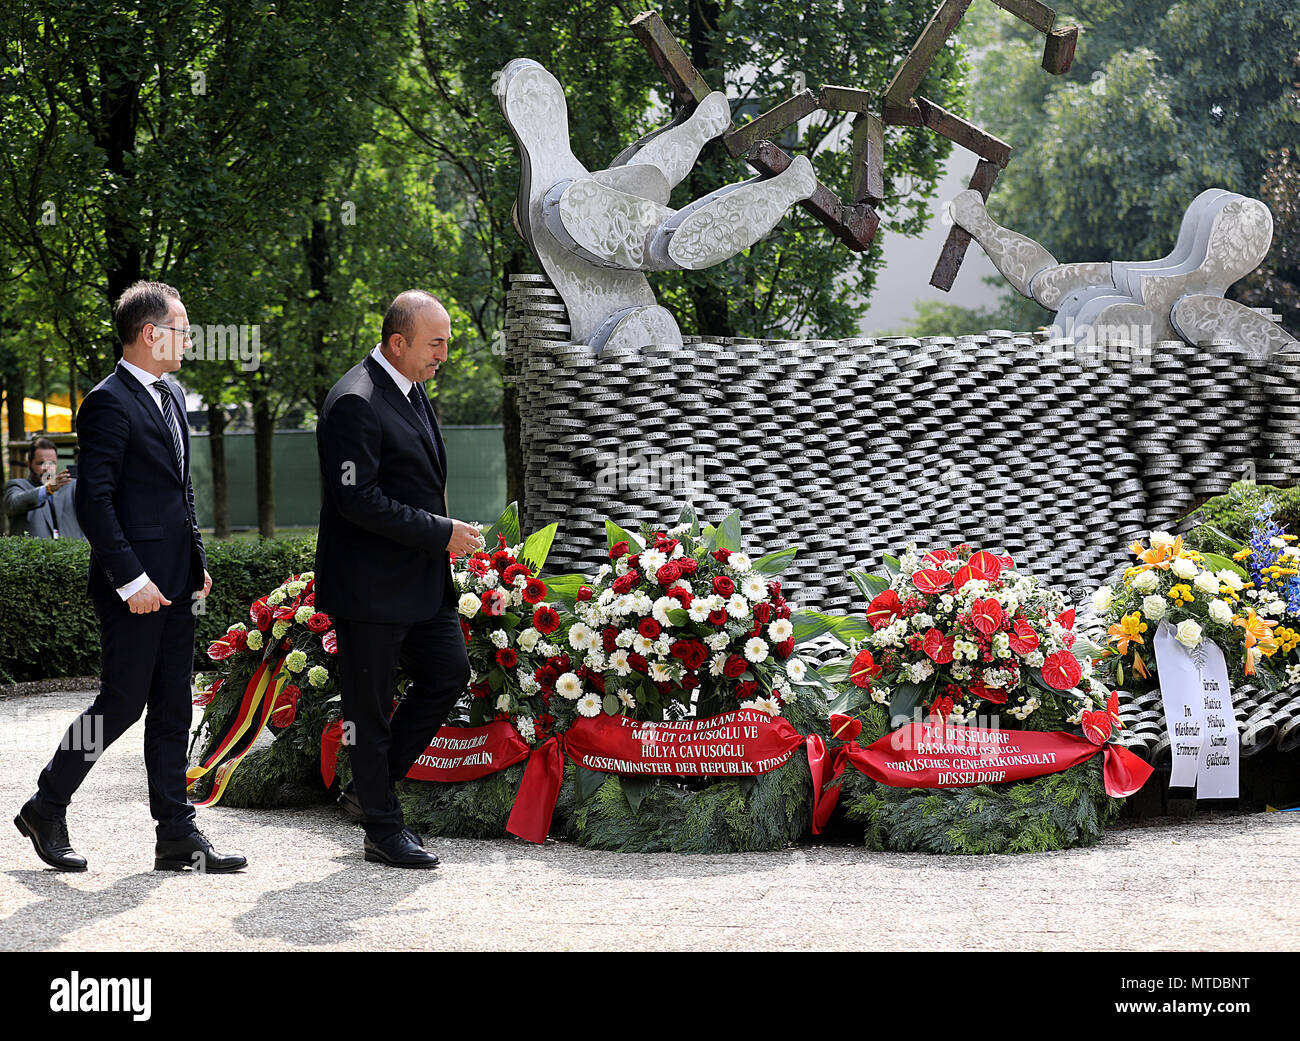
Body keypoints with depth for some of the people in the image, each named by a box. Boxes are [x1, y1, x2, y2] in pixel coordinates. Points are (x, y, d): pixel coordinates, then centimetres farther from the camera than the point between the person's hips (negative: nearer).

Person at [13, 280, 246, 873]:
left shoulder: (171, 396, 15)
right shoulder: (109, 403, -14)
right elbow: (93, 500, -18)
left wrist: (197, 562, 16)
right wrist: (130, 579, -20)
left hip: (175, 581, 9)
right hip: (133, 585, -9)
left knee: (172, 710, 8)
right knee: (123, 703, -3)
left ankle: (178, 836, 11)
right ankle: (46, 808, 14)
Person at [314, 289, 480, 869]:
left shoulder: (411, 389, 12)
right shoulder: (355, 403, -19)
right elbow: (358, 500, -24)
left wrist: (442, 536, 12)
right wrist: (441, 533, -20)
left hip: (421, 580, 10)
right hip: (371, 587, -9)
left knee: (449, 674, 12)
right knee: (371, 706, 1)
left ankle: (368, 788, 23)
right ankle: (383, 831, 11)